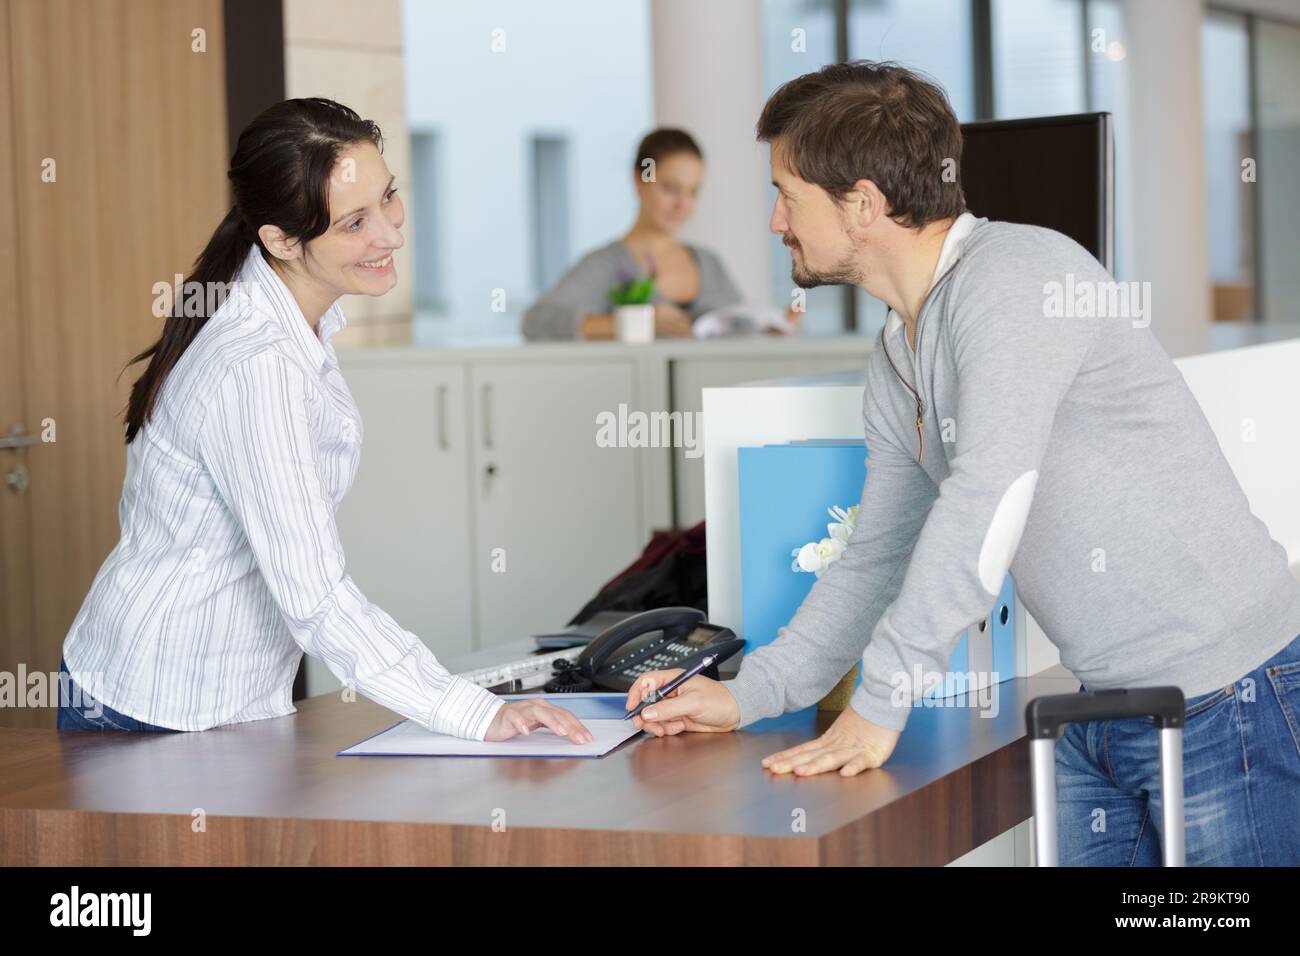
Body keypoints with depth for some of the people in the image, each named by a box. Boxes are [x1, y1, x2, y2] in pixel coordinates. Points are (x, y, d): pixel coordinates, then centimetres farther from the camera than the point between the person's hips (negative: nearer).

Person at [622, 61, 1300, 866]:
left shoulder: (1015, 274, -18)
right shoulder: (896, 365, 12)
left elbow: (987, 501, -27)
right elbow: (877, 561, 19)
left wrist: (882, 703, -26)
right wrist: (745, 696, 11)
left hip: (1226, 698, -9)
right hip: (1107, 711, 9)